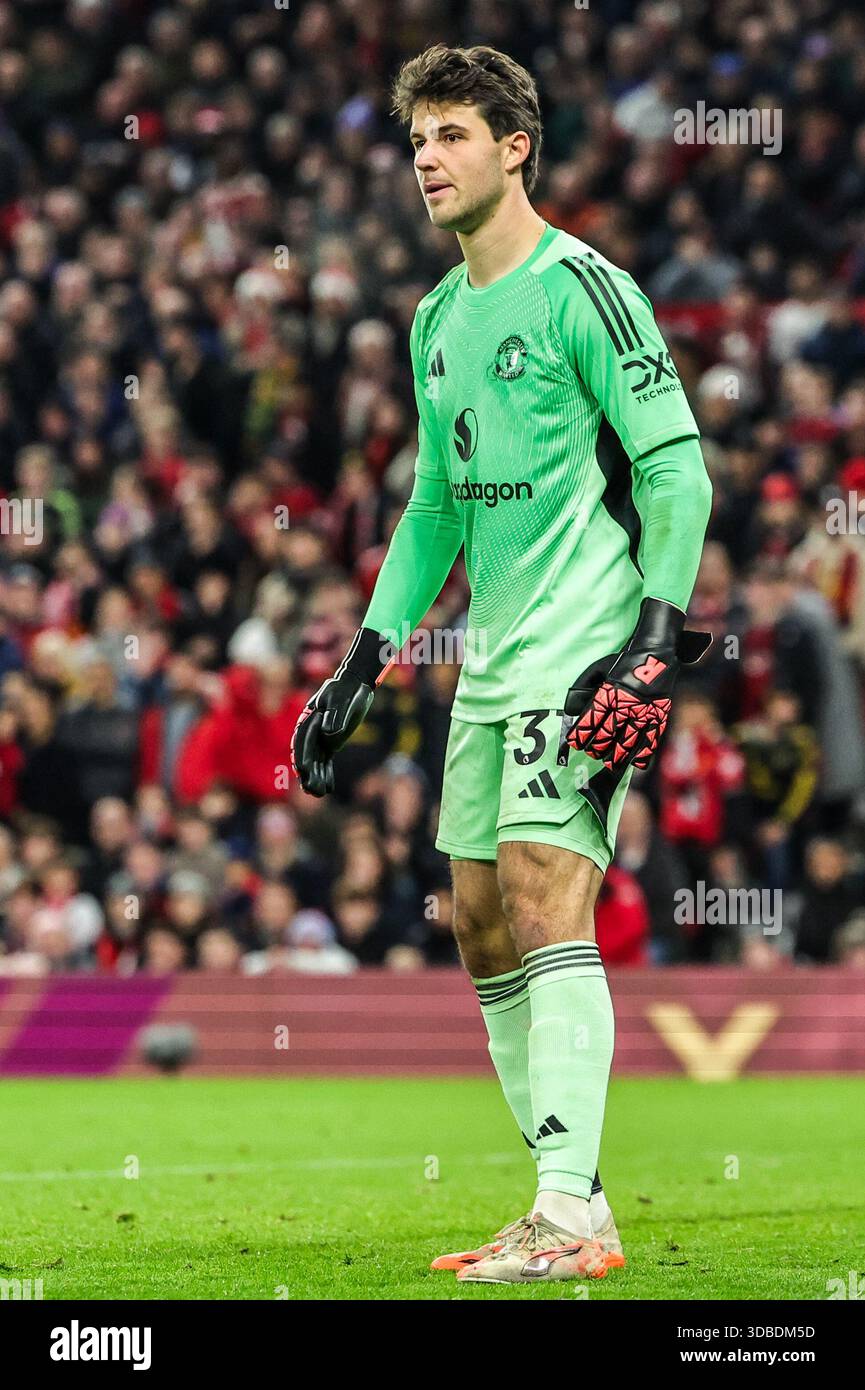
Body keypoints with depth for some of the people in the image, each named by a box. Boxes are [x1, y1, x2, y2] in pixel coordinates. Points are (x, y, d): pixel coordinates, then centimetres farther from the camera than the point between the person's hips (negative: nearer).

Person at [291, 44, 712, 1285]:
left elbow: (678, 466, -12)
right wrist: (367, 659, 21)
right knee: (481, 926, 7)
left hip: (585, 650, -9)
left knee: (545, 896, -18)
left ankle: (571, 1214, -22)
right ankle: (568, 1211, 12)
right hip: (492, 660, 9)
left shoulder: (581, 290, -9)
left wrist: (659, 638, -20)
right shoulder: (439, 320, 16)